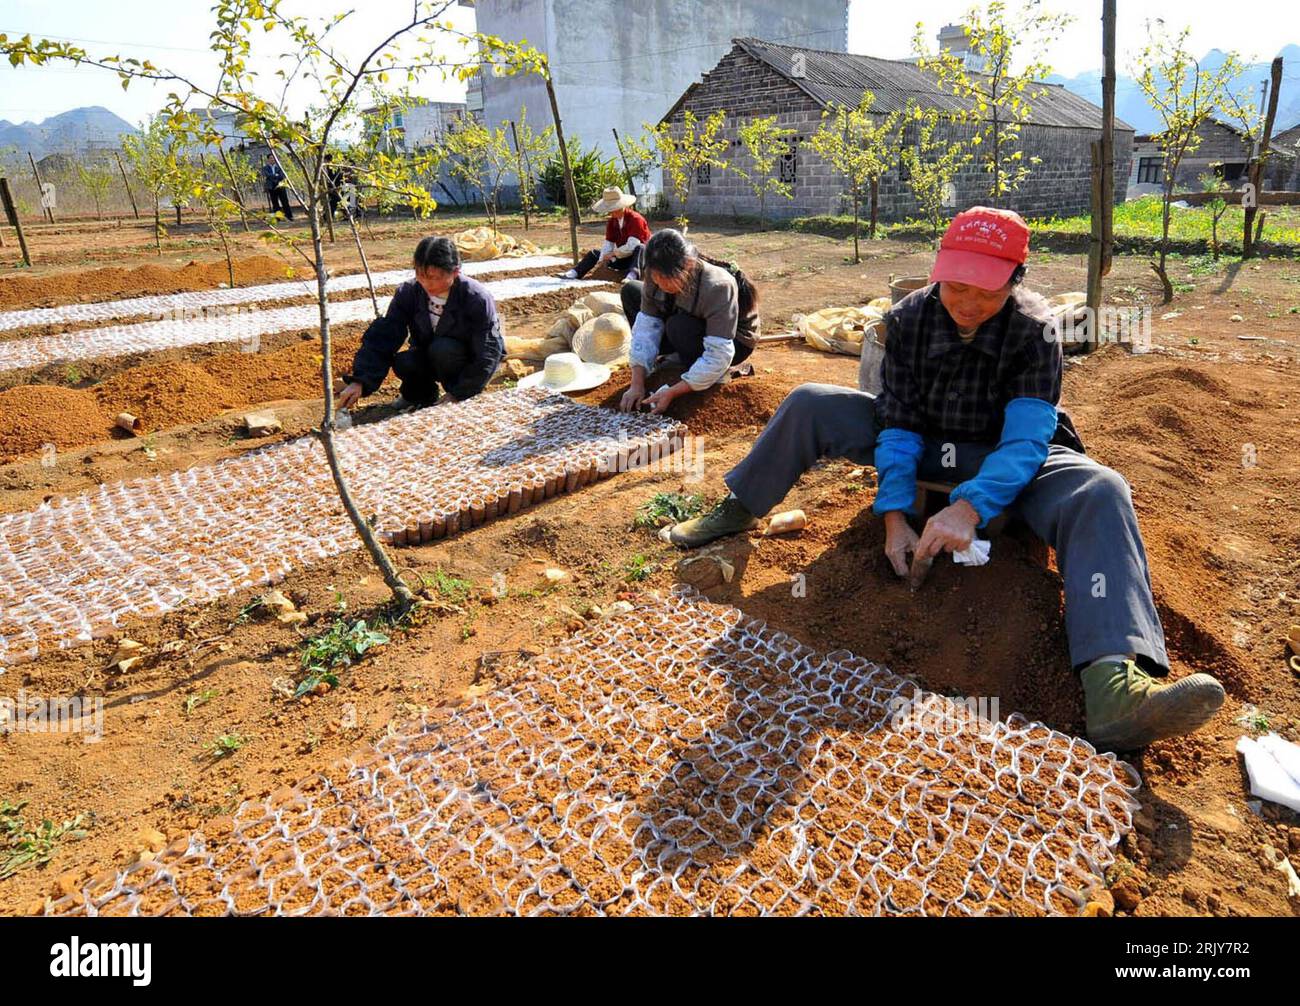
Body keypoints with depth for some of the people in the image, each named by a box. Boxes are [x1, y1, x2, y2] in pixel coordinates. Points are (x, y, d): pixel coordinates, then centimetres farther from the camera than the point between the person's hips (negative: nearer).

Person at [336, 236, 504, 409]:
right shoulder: (408, 293, -16)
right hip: (431, 358, 4)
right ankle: (420, 394, 6)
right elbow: (381, 339, -19)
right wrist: (359, 382, -33)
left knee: (442, 349, -34)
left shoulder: (479, 300, -26)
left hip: (470, 365, -4)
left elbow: (486, 355, -22)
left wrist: (457, 395, -25)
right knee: (403, 364, -27)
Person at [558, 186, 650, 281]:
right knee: (594, 253, 3)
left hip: (639, 255, -7)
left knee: (640, 247, -39)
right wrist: (602, 259, -20)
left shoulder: (635, 219, -19)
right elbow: (608, 243, -2)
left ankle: (632, 275, -60)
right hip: (622, 258, 7)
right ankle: (575, 273, -16)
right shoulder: (612, 222, 3)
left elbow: (632, 246, -28)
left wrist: (613, 253, -21)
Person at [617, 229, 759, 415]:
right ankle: (674, 358, 2)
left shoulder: (717, 287, -38)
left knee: (679, 327, -37)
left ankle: (717, 375, -9)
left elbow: (719, 356, -38)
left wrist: (672, 393, -39)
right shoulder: (658, 277, -21)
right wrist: (637, 384, -27)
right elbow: (647, 327, -18)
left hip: (733, 341, -6)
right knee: (630, 291, -2)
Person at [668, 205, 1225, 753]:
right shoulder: (908, 318, -12)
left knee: (1100, 493, -34)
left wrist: (971, 506, -44)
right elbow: (898, 424, -13)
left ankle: (1115, 686, -53)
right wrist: (894, 515, -25)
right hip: (923, 443, 2)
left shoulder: (1034, 329, -18)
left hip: (1005, 459, -2)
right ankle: (736, 511, -2)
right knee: (809, 404, -15)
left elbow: (1026, 438, -27)